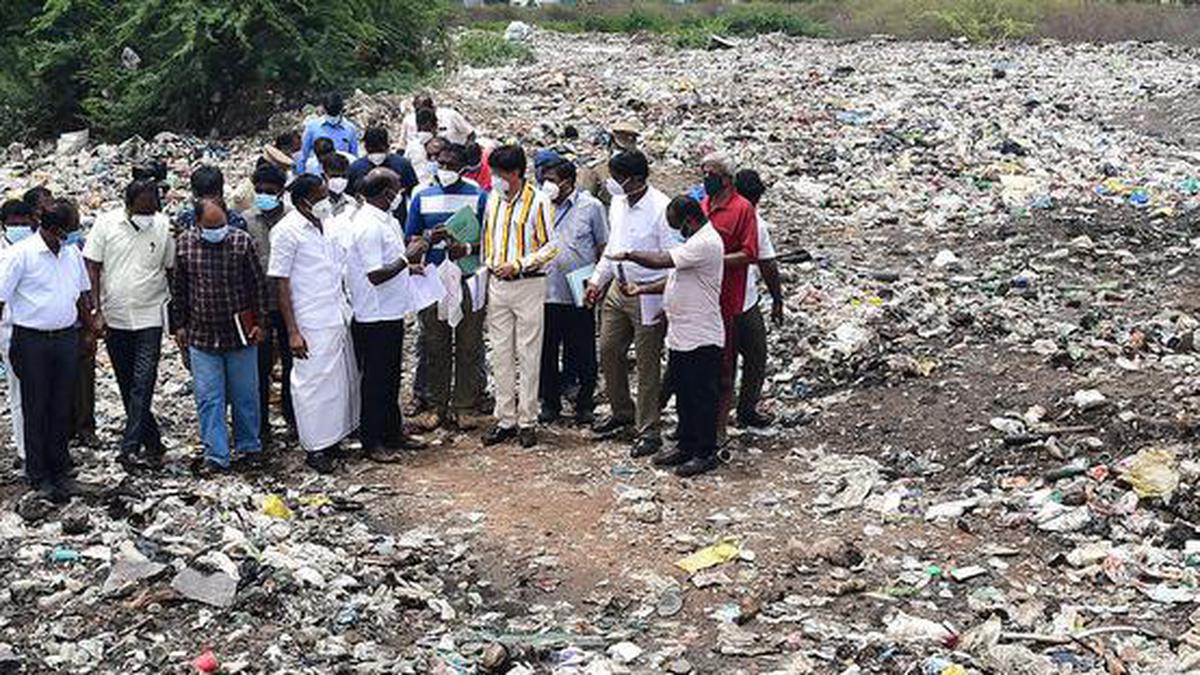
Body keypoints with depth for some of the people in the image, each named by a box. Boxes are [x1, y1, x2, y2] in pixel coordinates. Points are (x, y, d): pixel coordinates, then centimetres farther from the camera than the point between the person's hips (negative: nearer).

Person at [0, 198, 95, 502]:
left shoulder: (72, 253, 6)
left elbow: (83, 294, 19)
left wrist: (90, 329, 18)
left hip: (67, 338, 5)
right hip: (32, 340, -5)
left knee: (61, 408, 11)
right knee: (35, 410, 4)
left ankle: (59, 470, 22)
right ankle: (38, 476, 13)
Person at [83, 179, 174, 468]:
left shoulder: (164, 227, -4)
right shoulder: (106, 224, -3)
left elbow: (172, 270, 4)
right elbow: (92, 268, -1)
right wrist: (97, 310, -7)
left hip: (149, 317, -2)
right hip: (114, 317, 2)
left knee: (143, 383, -10)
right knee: (127, 385, 9)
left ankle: (131, 446, -10)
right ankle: (151, 441, 21)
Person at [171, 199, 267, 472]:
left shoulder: (242, 242, -6)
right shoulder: (185, 243, 0)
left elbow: (258, 285, 1)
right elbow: (178, 288, 9)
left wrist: (259, 322, -1)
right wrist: (180, 325, 9)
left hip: (240, 333, -1)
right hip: (201, 336, 1)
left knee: (245, 395, 9)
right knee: (208, 398, 1)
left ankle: (248, 447, 25)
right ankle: (216, 455, 8)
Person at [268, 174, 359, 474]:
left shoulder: (329, 224, 9)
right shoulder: (286, 232, -12)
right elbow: (281, 283, -12)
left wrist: (346, 308, 15)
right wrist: (293, 332, -16)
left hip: (339, 317, 8)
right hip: (312, 324, -8)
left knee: (343, 379, 13)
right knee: (314, 382, -1)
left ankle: (333, 438, 26)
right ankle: (315, 449, 8)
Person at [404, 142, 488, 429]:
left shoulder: (479, 197, 4)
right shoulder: (423, 198, 10)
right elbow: (410, 241, 10)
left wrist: (467, 248, -17)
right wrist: (429, 237, -12)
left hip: (468, 279, -2)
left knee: (468, 346, 1)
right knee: (435, 346, 5)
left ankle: (462, 406, 9)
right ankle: (438, 406, 14)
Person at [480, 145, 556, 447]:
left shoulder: (537, 202, -10)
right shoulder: (492, 199, 8)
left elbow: (550, 247, -10)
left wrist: (518, 265, -18)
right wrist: (488, 267, 13)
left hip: (528, 285, -5)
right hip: (498, 285, 5)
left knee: (528, 355, 1)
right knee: (501, 354, 8)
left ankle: (527, 421, 8)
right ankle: (505, 419, 15)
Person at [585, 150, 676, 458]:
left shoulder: (661, 209, -19)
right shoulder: (618, 204, 4)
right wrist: (597, 280, 15)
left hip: (648, 296, -8)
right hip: (618, 289, 8)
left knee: (647, 364, 0)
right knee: (609, 351, 15)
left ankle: (648, 431, 11)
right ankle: (622, 411, 35)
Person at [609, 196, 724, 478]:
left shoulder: (706, 243, -19)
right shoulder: (694, 242, 16)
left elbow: (663, 261, -25)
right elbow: (674, 279, 20)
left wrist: (629, 254, -12)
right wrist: (641, 289, 8)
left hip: (701, 338, -10)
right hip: (680, 336, 10)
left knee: (702, 396, 0)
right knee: (684, 395, 16)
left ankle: (706, 453, 9)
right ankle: (686, 446, 27)